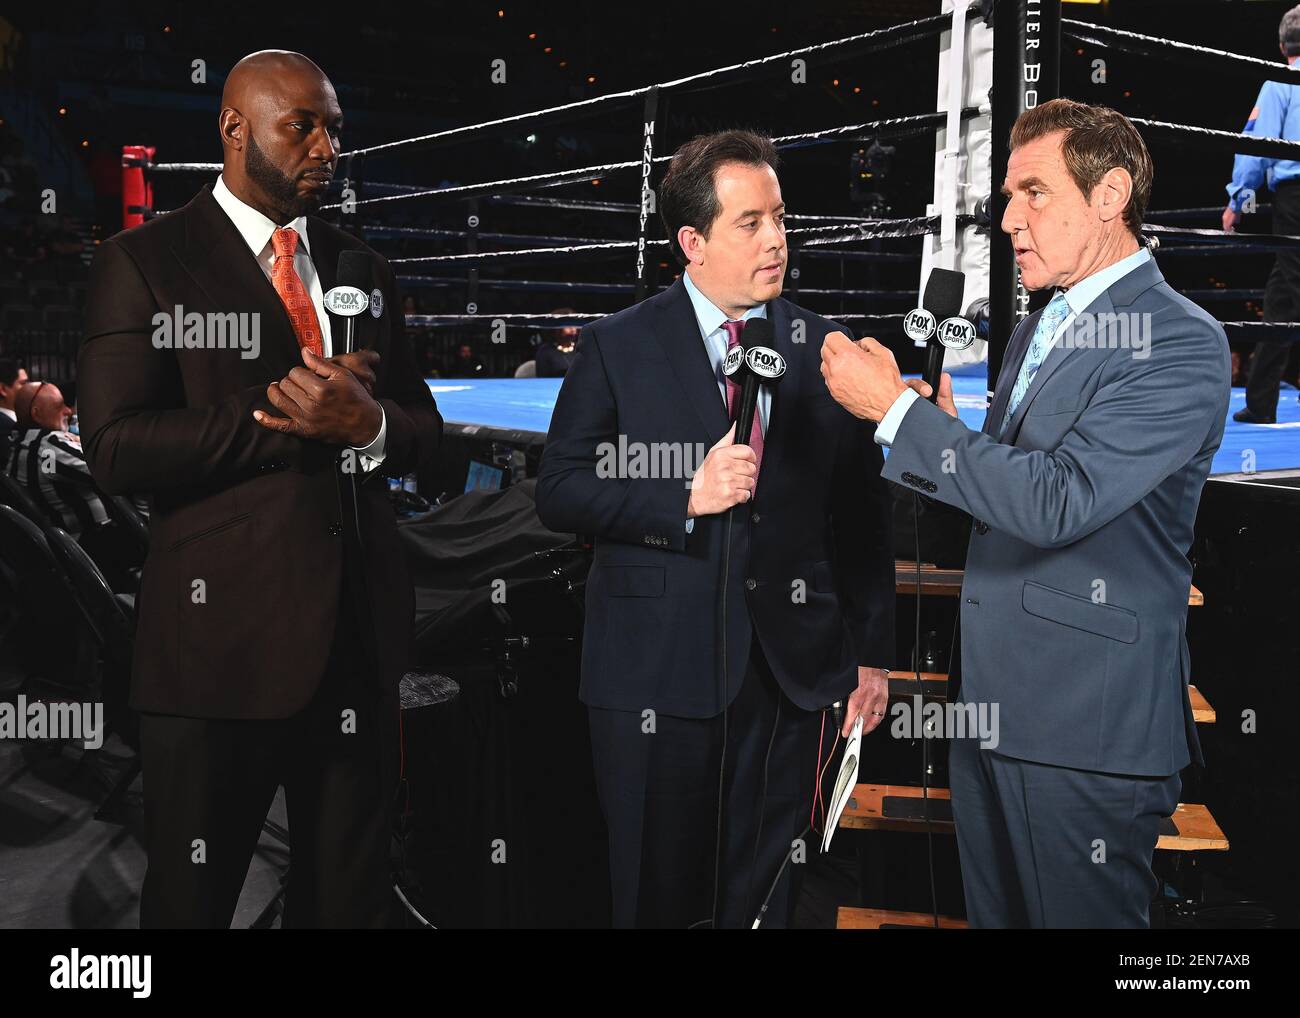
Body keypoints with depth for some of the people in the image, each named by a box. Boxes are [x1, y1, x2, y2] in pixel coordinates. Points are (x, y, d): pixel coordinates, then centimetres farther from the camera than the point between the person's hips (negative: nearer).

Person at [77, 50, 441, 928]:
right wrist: (286, 418, -16)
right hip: (223, 633, -4)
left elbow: (423, 433, 12)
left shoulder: (363, 270, 14)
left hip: (360, 632, 5)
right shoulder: (145, 263, -2)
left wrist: (368, 424, -11)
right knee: (193, 897, 10)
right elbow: (117, 446, -11)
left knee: (352, 893, 14)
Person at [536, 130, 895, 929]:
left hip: (791, 670, 2)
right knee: (657, 893, 10)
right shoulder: (619, 349, 0)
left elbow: (862, 515, 8)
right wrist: (686, 495, -17)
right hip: (657, 672, -2)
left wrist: (873, 654, 6)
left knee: (766, 892, 12)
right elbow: (559, 493, -4)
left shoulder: (826, 351, 5)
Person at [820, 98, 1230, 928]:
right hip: (990, 703, 8)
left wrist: (897, 408, -20)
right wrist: (937, 426, -3)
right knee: (995, 915, 17)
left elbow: (1059, 500, -24)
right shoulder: (1037, 329, 14)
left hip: (1087, 727, -8)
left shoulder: (1181, 343, -14)